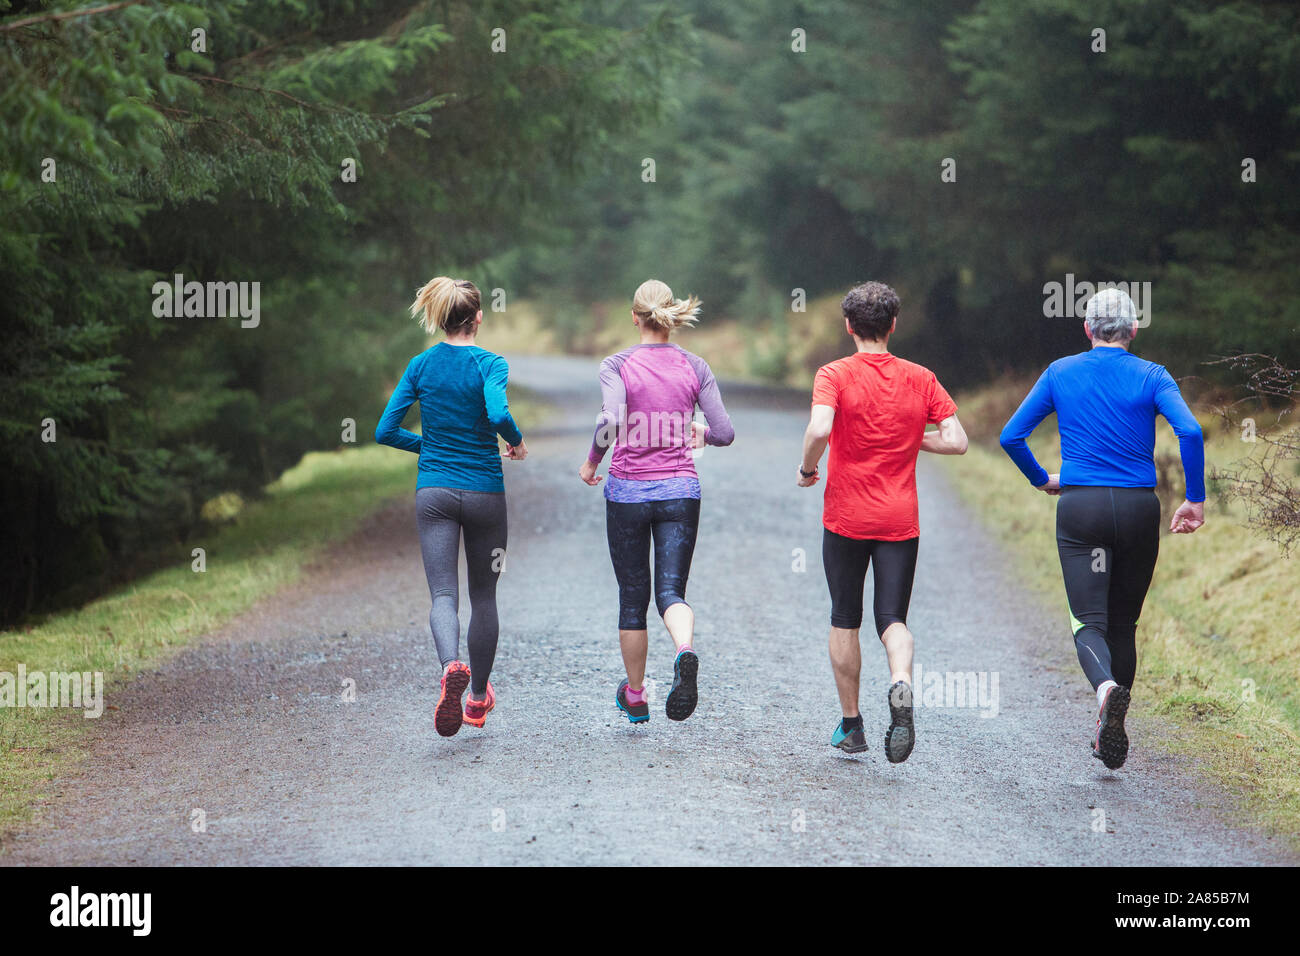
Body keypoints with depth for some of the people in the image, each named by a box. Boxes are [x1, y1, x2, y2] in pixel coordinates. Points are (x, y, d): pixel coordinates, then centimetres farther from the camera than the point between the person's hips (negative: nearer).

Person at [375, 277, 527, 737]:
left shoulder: (421, 365, 3)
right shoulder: (489, 364, -8)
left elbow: (385, 431, 2)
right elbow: (498, 414, -27)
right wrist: (517, 442, -7)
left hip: (434, 492, 2)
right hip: (483, 491, -2)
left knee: (443, 593, -4)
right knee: (483, 594, 14)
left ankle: (451, 665, -36)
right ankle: (479, 698, 25)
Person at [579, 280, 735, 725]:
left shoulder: (617, 366, -7)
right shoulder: (695, 368, 1)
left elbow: (610, 421, -23)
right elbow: (725, 433, -3)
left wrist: (591, 462, -6)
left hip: (627, 491, -1)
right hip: (680, 489, 1)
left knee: (633, 597, 12)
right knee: (671, 591, 2)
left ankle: (635, 697, 24)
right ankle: (685, 653, -32)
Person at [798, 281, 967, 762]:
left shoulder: (835, 375, -7)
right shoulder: (920, 379, 2)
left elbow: (819, 430, -24)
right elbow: (957, 441, -2)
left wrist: (807, 469, -5)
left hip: (847, 519, -1)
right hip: (900, 520, 2)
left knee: (845, 621, 13)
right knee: (893, 618, 4)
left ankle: (850, 724, 17)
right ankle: (901, 686, -27)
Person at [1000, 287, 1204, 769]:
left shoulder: (1060, 373, 5)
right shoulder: (1151, 377, 1)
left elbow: (1011, 436, 4)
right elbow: (1190, 432, -14)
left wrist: (1041, 480, 19)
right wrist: (1195, 499, -6)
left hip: (1080, 509, -1)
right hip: (1139, 508, 1)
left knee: (1089, 621, -4)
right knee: (1123, 622, 15)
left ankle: (1106, 686, -36)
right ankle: (1111, 732, 17)